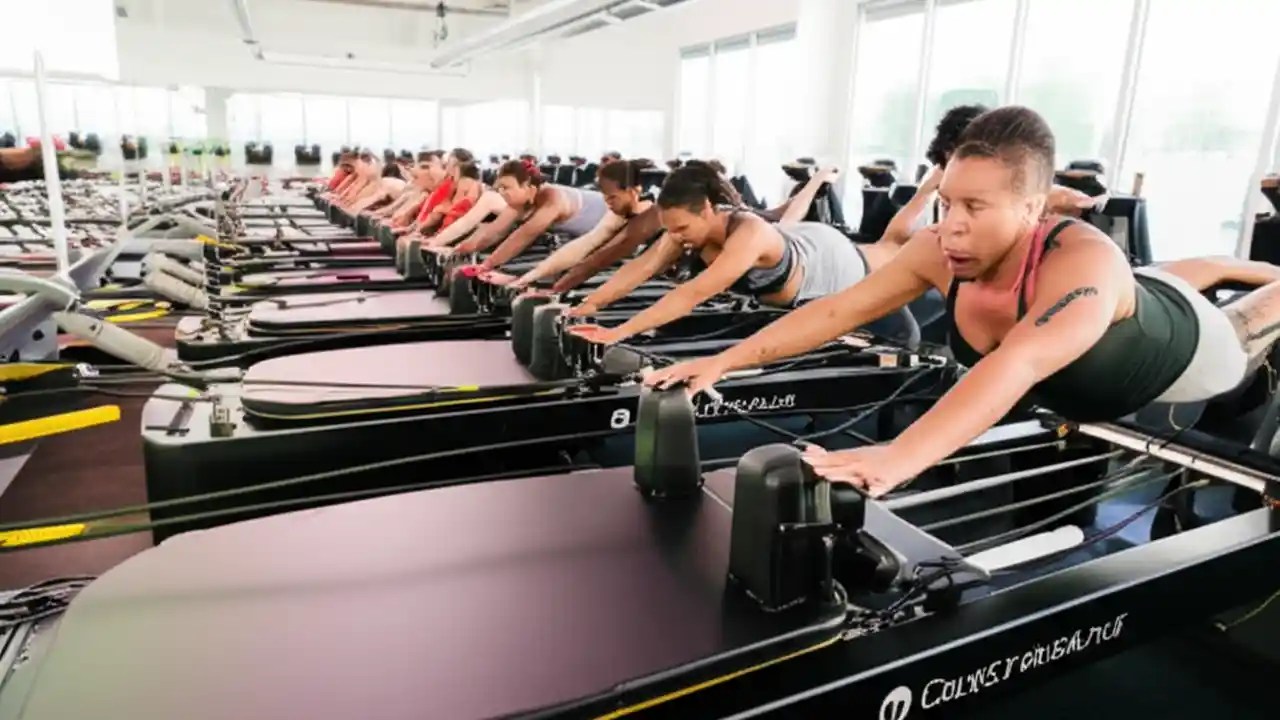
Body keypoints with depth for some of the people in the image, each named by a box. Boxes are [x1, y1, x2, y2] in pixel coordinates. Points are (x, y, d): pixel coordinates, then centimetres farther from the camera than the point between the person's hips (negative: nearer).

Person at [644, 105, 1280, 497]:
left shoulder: (1085, 265, -50)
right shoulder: (937, 251, -34)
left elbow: (1016, 366, -66)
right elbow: (837, 310, -34)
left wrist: (896, 459, -80)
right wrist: (724, 361, -41)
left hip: (1179, 349, -4)